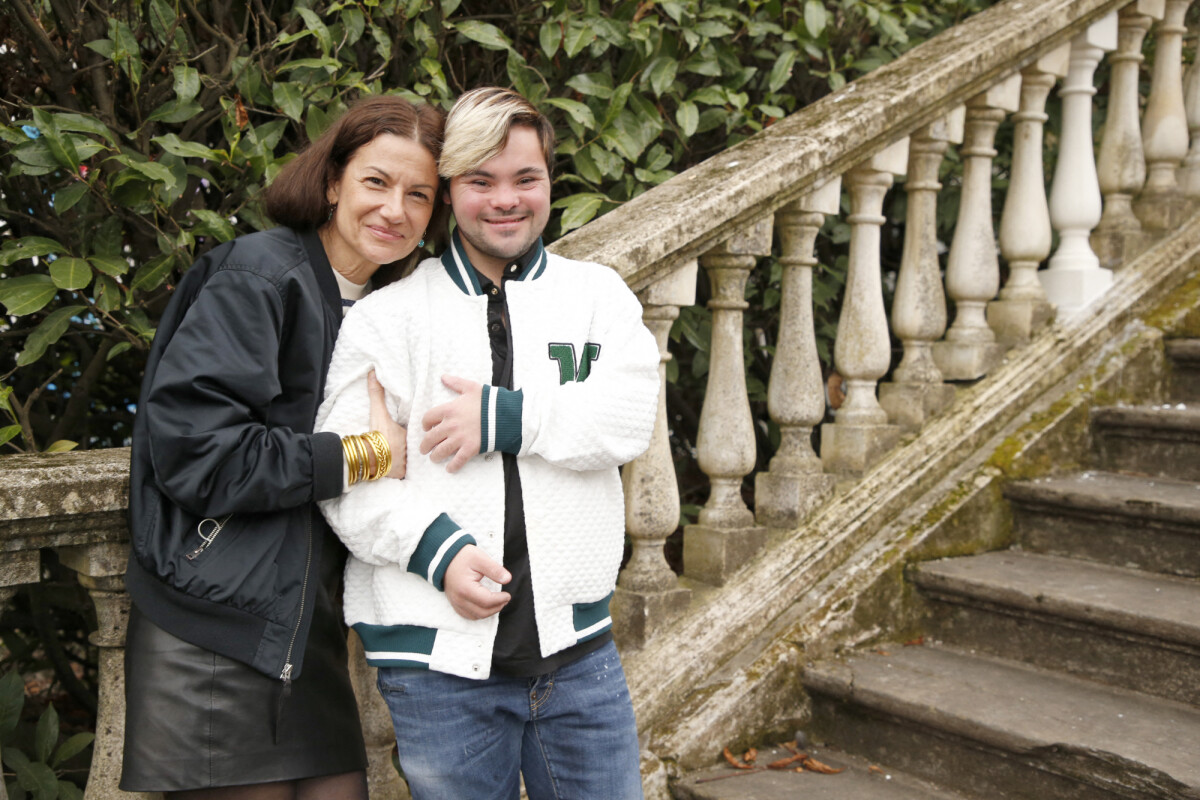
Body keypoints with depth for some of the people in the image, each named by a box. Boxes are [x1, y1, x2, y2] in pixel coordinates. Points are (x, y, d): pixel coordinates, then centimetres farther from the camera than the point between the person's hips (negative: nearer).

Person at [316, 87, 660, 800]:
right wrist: (437, 548, -16)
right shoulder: (390, 314, 4)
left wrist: (502, 418, -14)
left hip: (577, 644, 2)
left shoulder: (597, 293, 9)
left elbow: (632, 414, -7)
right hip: (439, 653, -1)